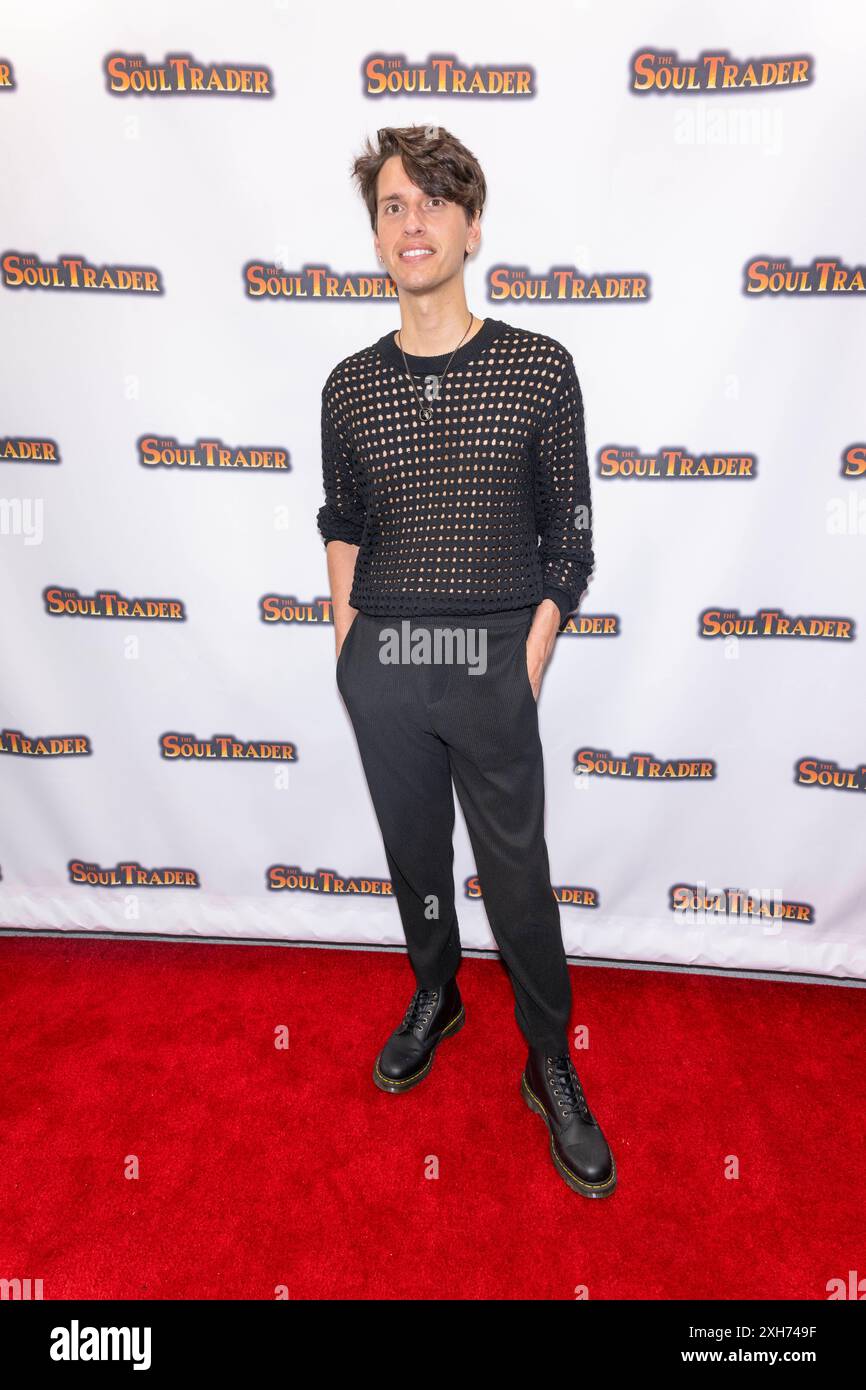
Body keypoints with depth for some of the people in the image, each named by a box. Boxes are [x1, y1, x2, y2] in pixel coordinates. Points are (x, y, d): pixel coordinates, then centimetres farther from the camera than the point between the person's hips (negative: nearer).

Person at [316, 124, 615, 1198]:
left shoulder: (540, 368, -2)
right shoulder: (349, 386, 6)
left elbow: (569, 536, 0)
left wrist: (530, 664, -6)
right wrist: (346, 645, 6)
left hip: (493, 665, -2)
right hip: (381, 666, 3)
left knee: (517, 875, 6)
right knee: (413, 851, 17)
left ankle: (551, 1068, 28)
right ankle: (434, 1001, 44)